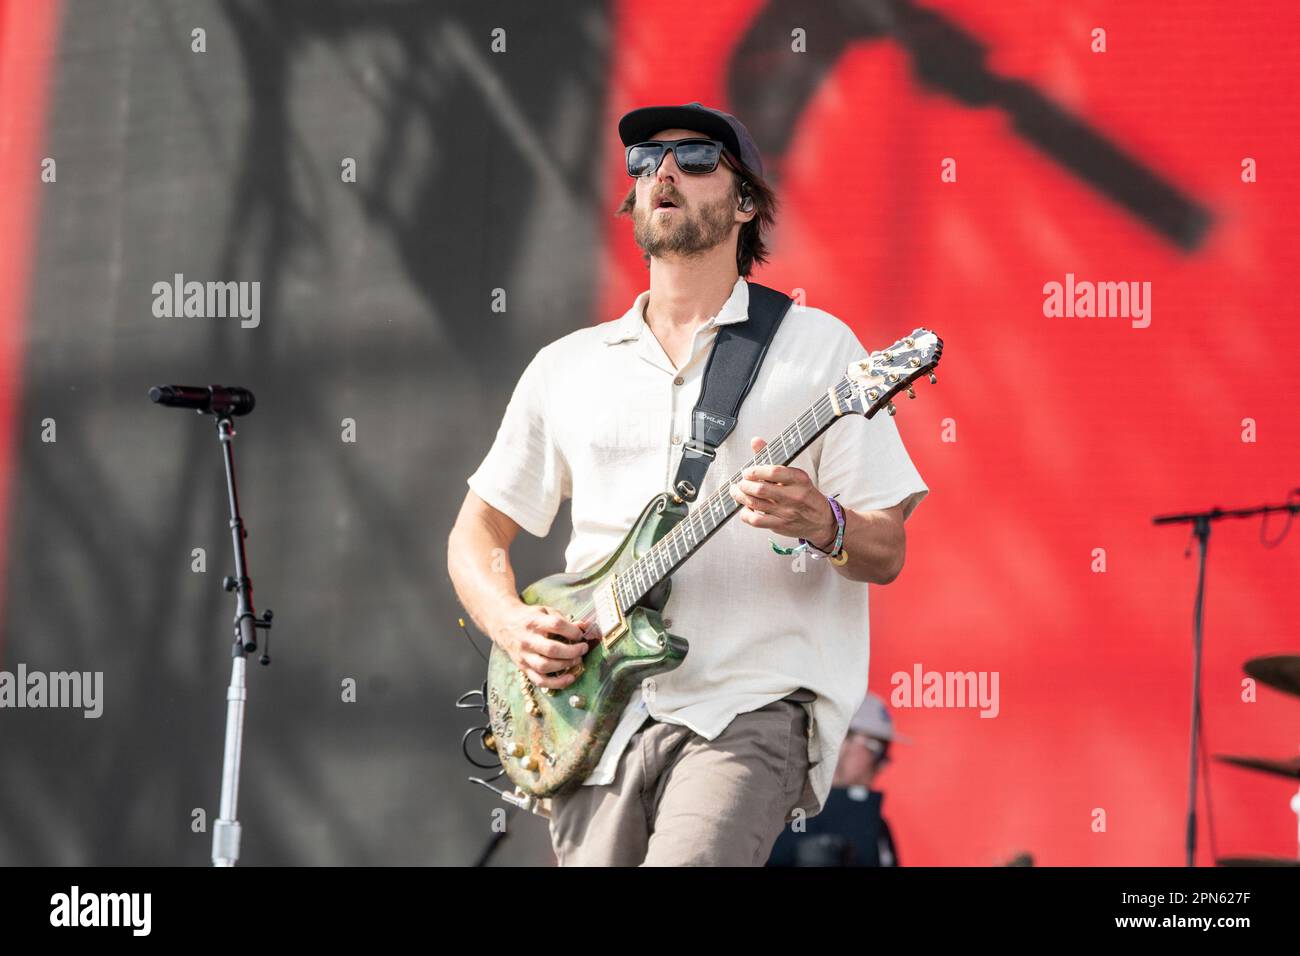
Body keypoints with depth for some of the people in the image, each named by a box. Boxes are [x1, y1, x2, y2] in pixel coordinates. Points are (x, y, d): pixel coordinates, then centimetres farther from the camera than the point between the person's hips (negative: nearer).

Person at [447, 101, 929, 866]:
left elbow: (887, 553, 3)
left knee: (687, 859, -29)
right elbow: (477, 532, 22)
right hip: (599, 720, 4)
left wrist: (822, 525, -20)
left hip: (751, 712, -4)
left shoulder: (817, 347, 6)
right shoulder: (568, 367, 17)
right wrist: (512, 624, 2)